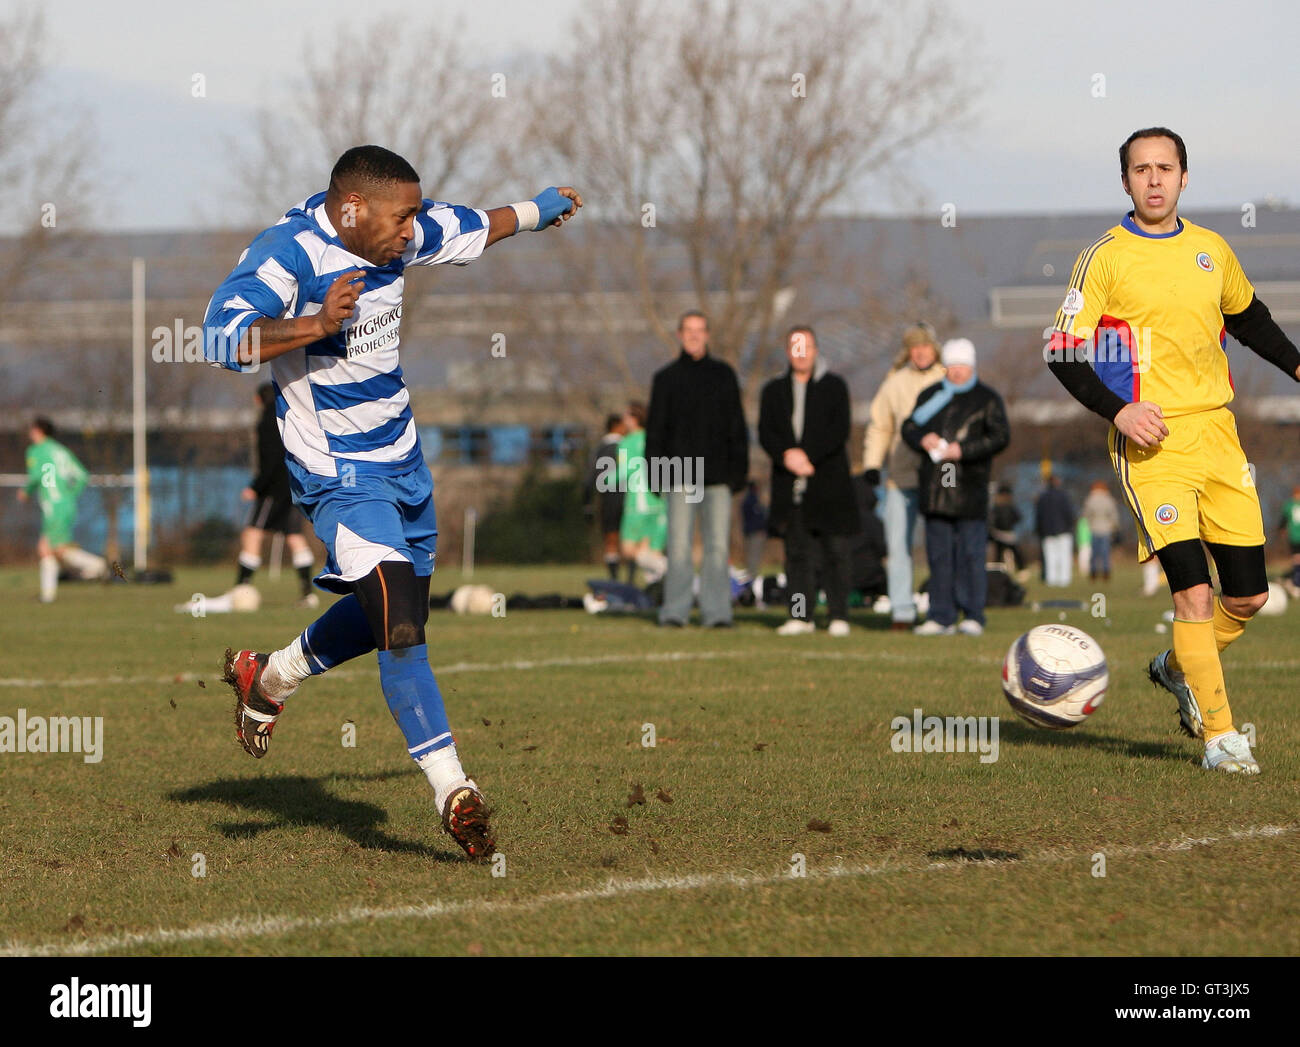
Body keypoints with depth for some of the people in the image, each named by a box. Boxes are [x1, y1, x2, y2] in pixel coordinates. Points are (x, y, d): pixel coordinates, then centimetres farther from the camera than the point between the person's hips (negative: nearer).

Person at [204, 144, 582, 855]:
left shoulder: (395, 234, 1)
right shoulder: (287, 254, -22)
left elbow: (468, 231, 23)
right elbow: (221, 337, -34)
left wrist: (536, 210, 38)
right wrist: (317, 325, -44)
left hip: (400, 460, 9)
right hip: (337, 471, -9)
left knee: (387, 616, 18)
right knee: (401, 627, -19)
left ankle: (268, 679, 42)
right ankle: (453, 791, -17)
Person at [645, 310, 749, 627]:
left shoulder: (723, 374, 13)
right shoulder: (666, 378, 10)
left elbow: (737, 426, 13)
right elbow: (655, 429, 9)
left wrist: (739, 468, 5)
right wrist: (655, 471, -1)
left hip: (717, 474, 1)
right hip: (679, 473, -1)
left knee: (718, 545, -3)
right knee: (679, 545, -5)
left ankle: (716, 612, -1)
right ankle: (675, 610, -3)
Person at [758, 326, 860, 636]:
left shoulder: (834, 386, 6)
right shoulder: (774, 391, 15)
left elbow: (840, 430, -4)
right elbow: (765, 433, 6)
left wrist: (807, 455, -14)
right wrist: (786, 456, -12)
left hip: (828, 483, -3)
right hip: (790, 483, 3)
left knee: (836, 550, -4)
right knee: (797, 552, 2)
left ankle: (839, 616, -1)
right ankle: (801, 615, 4)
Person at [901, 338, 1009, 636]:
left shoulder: (987, 399, 4)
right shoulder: (930, 396, 17)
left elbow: (1000, 436, -5)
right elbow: (909, 426, 18)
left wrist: (963, 450, -15)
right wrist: (922, 439, -5)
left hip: (970, 487, -4)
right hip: (935, 487, 4)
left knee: (971, 553, -5)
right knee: (939, 554, 4)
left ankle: (973, 616, 0)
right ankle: (941, 617, 7)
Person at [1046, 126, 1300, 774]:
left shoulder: (1211, 251, 12)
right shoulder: (1104, 257, -3)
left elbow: (1247, 317, 30)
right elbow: (1062, 352, -4)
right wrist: (1117, 409, -15)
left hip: (1216, 430, 5)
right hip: (1151, 440, -5)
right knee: (1194, 589, -15)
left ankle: (1179, 669, 33)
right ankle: (1219, 734, -7)